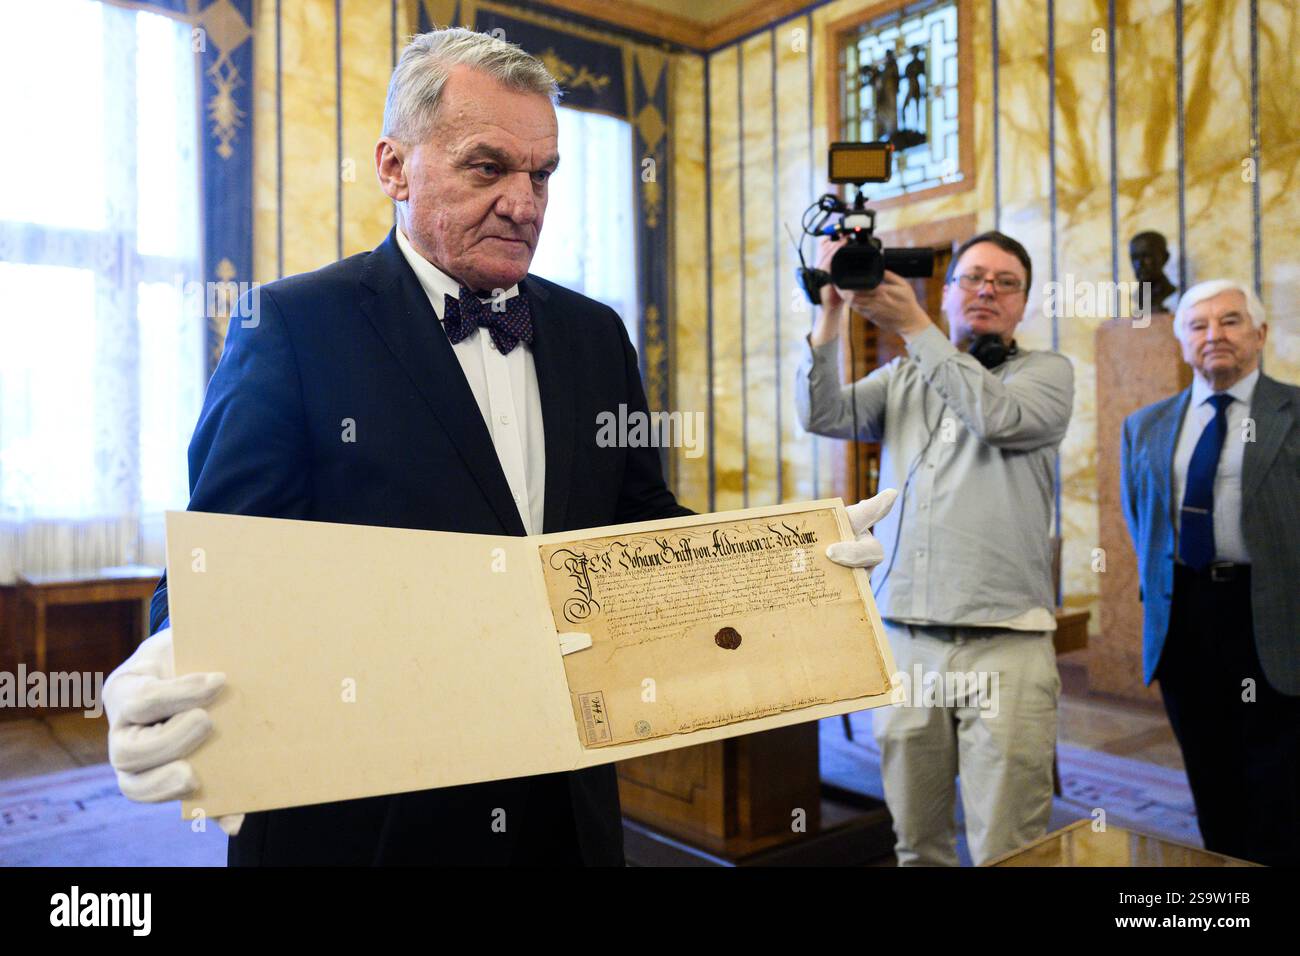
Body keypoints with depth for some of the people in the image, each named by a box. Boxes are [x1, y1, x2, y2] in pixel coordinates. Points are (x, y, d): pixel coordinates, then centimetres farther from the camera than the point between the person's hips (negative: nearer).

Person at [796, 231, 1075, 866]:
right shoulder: (901, 378, 16)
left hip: (1004, 645, -3)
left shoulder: (1047, 372, 8)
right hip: (904, 640, 3)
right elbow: (823, 415, 2)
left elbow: (997, 416, -13)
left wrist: (912, 326, -13)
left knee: (1006, 852, -1)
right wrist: (832, 309, -5)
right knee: (916, 842, 12)